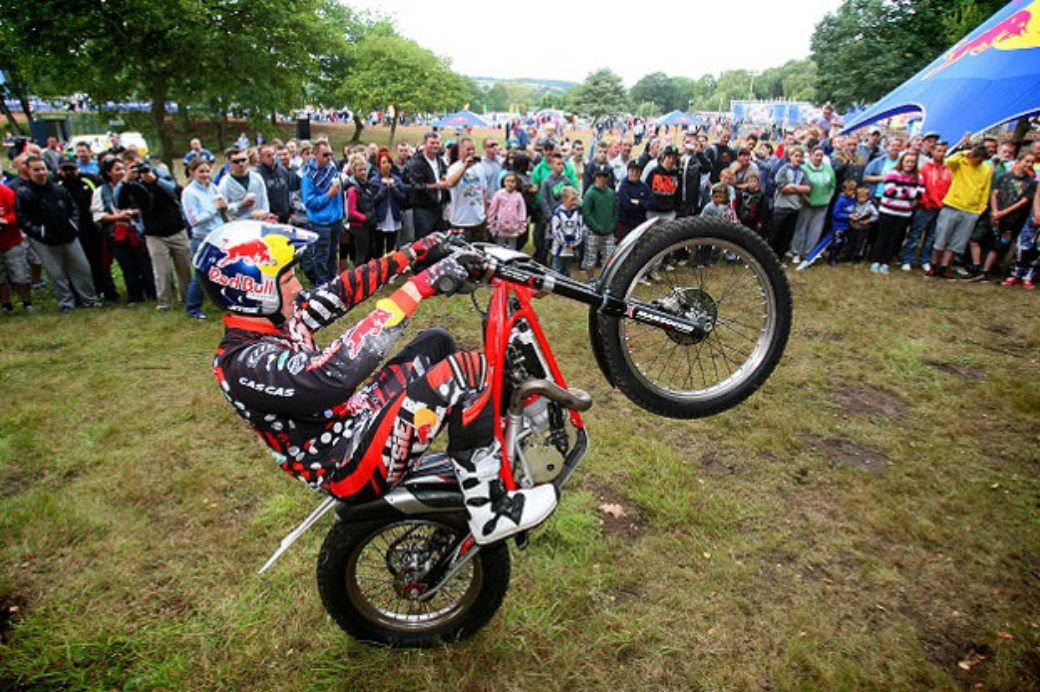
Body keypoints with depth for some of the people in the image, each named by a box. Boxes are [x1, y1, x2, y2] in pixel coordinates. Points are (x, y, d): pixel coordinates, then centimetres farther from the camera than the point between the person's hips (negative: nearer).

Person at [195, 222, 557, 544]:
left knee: (436, 341, 14)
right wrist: (418, 286, -41)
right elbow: (334, 372, -40)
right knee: (466, 369, -21)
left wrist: (411, 254, 2)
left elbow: (340, 292, 4)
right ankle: (489, 513, -11)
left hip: (350, 420, 10)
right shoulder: (244, 365, -26)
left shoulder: (272, 319, 2)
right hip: (351, 467, -10)